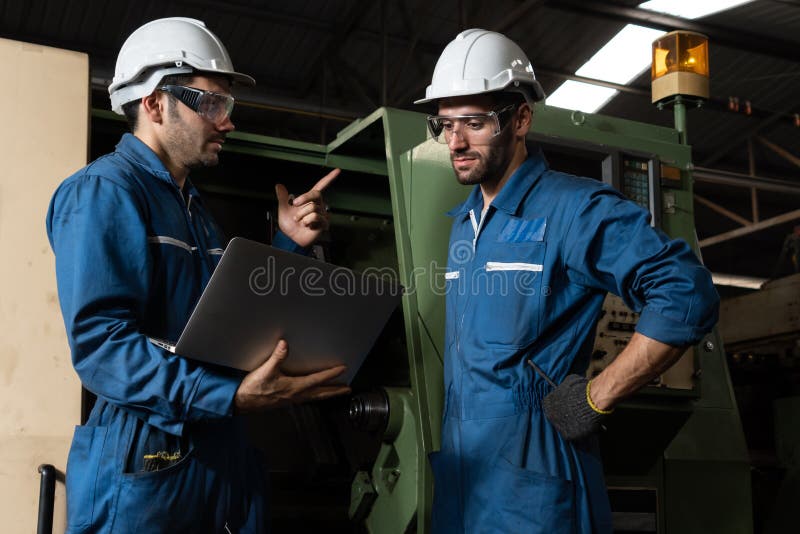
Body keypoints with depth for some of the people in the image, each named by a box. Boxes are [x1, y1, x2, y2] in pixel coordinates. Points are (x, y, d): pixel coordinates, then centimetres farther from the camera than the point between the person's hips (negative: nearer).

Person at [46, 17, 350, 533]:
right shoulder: (103, 191, -11)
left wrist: (287, 247, 7)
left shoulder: (195, 207, 18)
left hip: (225, 457, 9)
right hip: (144, 465, -9)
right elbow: (99, 342, -22)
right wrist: (231, 394, -32)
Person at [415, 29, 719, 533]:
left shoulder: (574, 208, -11)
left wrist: (597, 398, -17)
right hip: (456, 474, 7)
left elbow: (688, 295, -20)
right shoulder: (463, 225, 14)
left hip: (532, 485, -7)